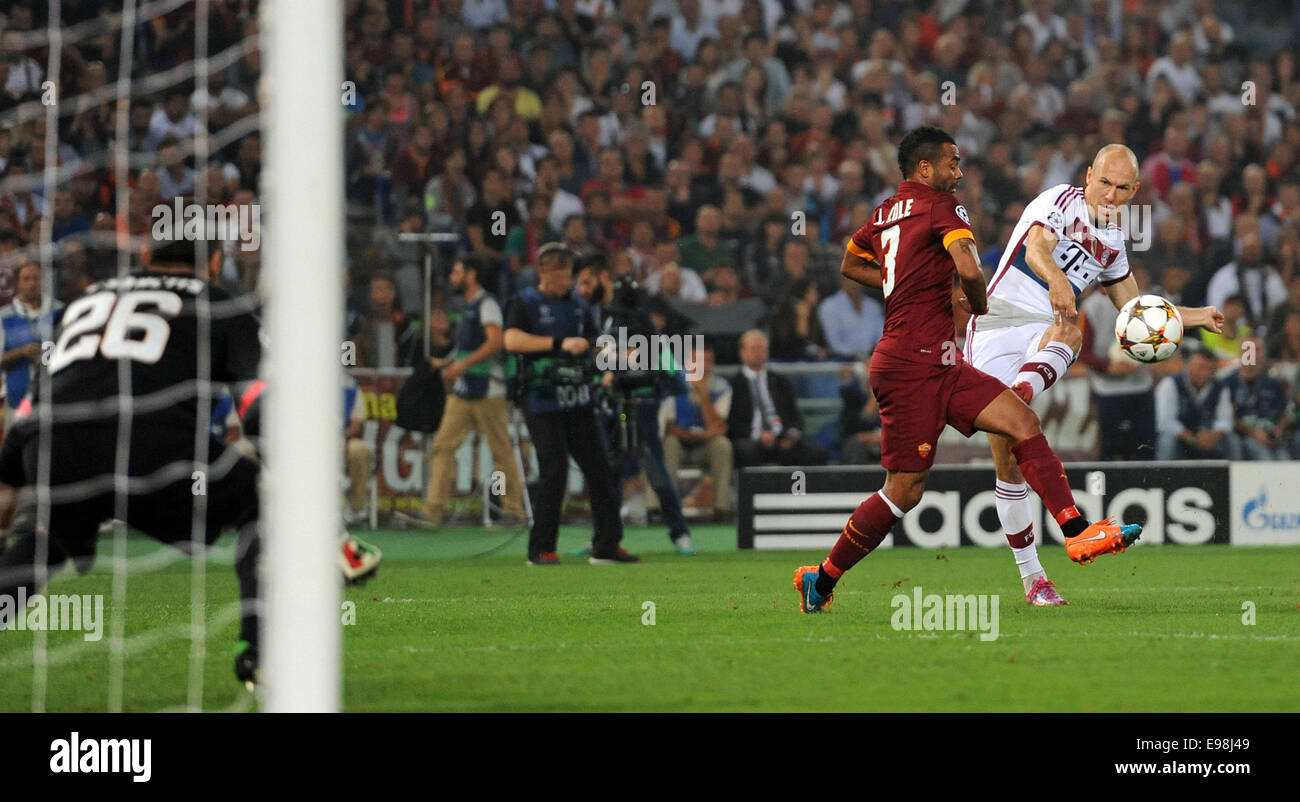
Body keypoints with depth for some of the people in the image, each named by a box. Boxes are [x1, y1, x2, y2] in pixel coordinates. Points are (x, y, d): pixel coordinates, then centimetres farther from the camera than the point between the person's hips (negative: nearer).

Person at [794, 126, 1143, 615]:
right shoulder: (940, 206, -9)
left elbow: (850, 265, 32)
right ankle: (823, 579, 7)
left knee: (1022, 421, -1)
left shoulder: (887, 210, 16)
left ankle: (1077, 532, -10)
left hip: (938, 365, 9)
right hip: (915, 366, -9)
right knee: (905, 491, -4)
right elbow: (969, 270, -26)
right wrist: (978, 304, -4)